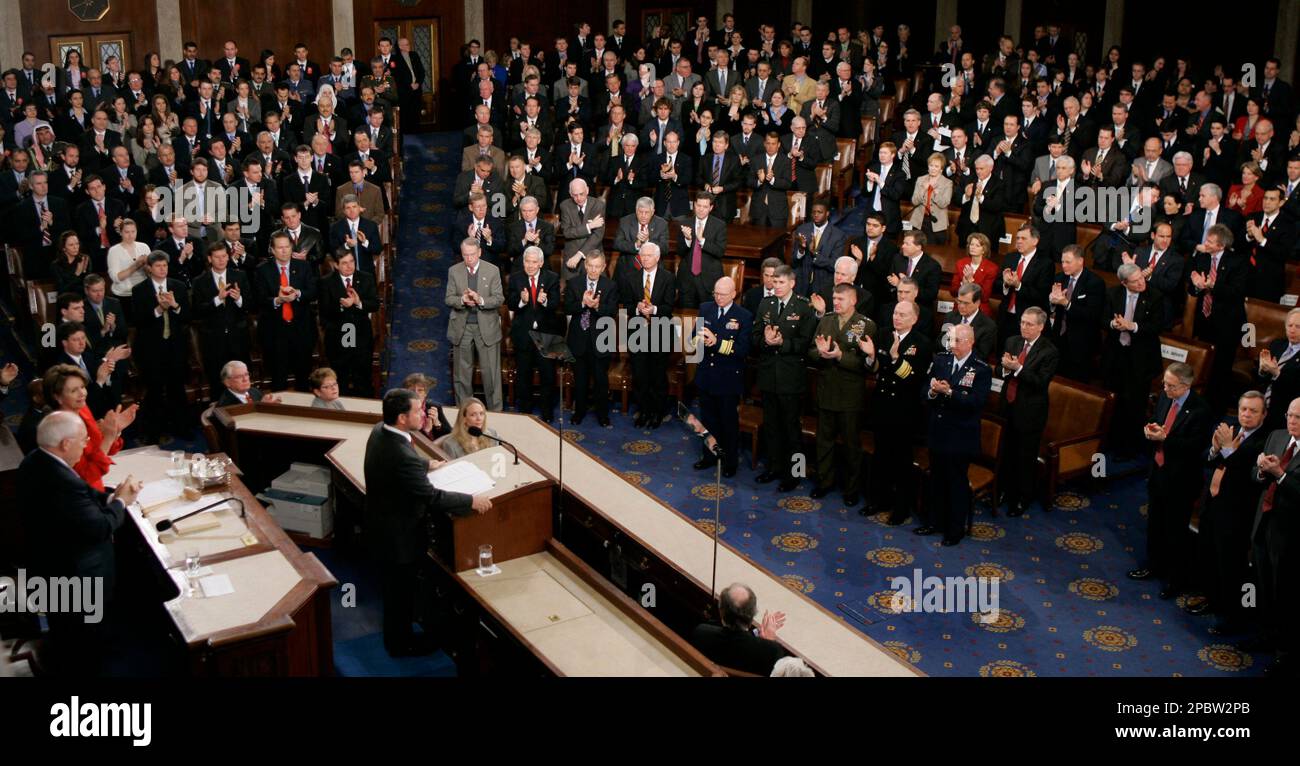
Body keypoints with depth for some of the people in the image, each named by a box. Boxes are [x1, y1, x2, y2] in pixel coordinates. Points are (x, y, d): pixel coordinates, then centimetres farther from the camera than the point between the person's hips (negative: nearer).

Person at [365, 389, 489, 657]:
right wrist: (472, 501, -23)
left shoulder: (379, 431, -9)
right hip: (399, 535, -9)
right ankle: (401, 643, 38)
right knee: (401, 591, 16)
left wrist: (427, 464, 22)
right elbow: (433, 498, -33)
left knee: (394, 587, 30)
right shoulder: (401, 456, -38)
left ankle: (395, 634, 51)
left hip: (382, 525, 9)